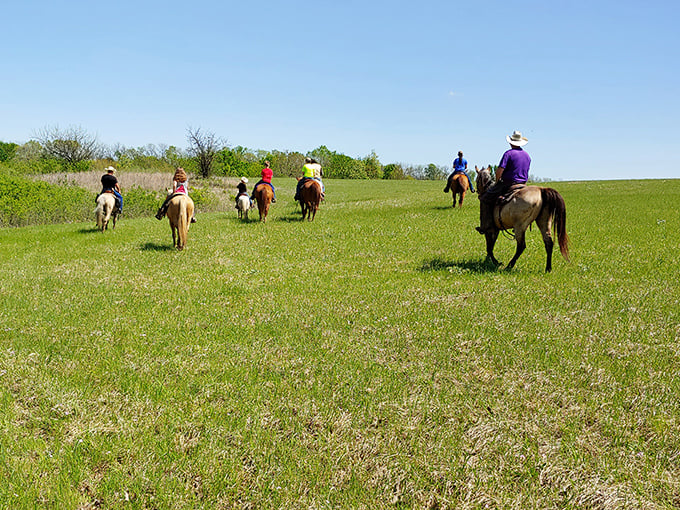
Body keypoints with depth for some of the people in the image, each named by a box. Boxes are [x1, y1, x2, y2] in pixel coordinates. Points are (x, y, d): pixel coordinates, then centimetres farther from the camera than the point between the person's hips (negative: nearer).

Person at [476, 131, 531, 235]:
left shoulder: (508, 153, -11)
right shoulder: (527, 155, 12)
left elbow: (499, 171, -18)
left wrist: (497, 182, -1)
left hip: (507, 184, -7)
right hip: (523, 185, 7)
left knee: (485, 198, 1)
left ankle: (486, 225, -5)